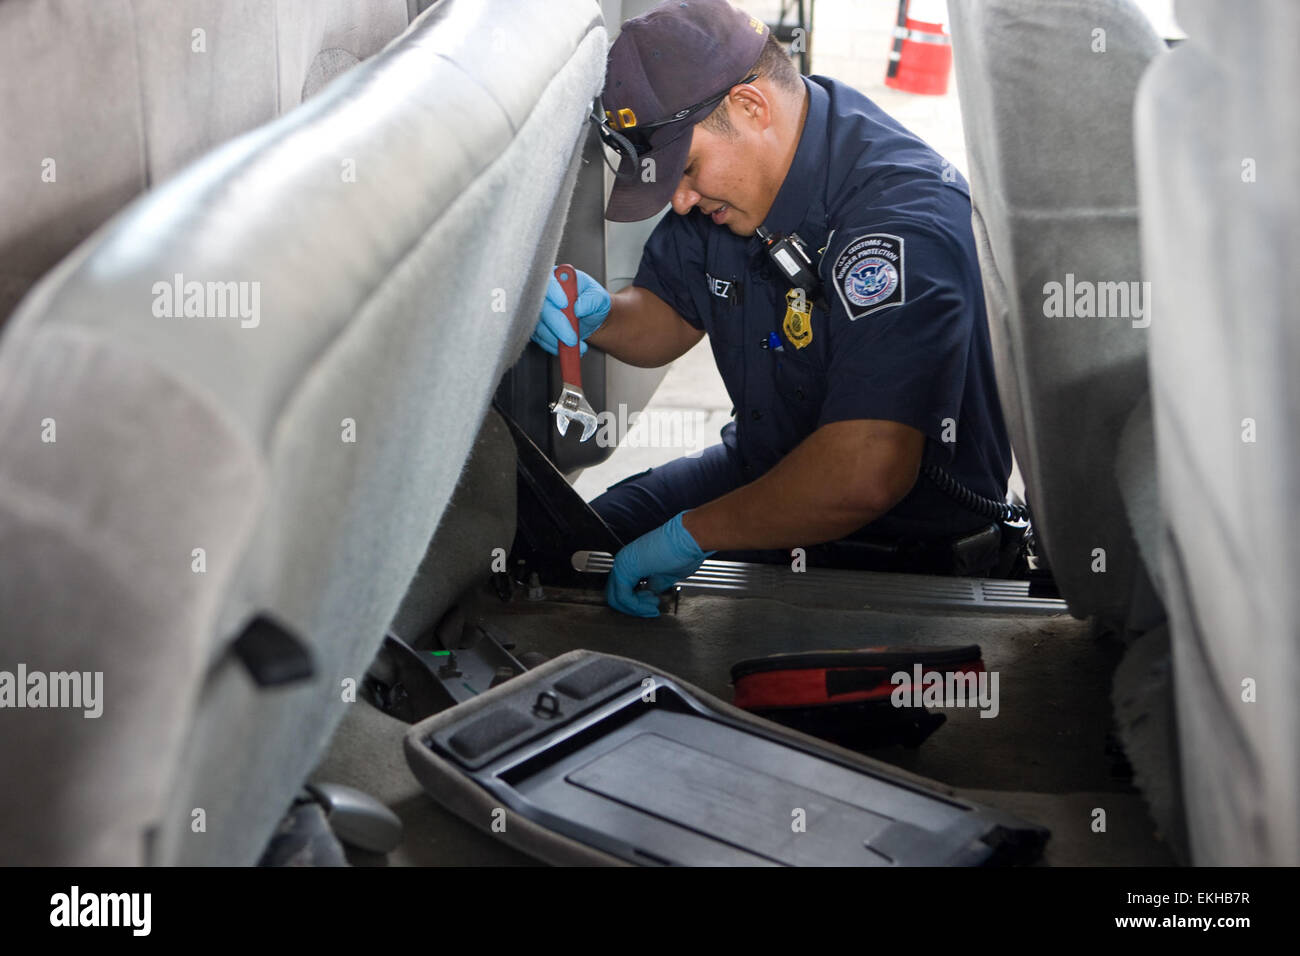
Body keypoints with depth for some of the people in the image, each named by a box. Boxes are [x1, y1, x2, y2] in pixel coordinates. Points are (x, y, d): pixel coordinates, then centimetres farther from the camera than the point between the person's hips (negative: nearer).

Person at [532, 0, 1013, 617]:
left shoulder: (903, 220, -32)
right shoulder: (727, 172, -5)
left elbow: (865, 474, -42)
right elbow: (668, 320, 10)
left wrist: (692, 534, -30)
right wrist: (597, 316, -13)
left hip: (903, 540, -8)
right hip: (762, 469, 8)